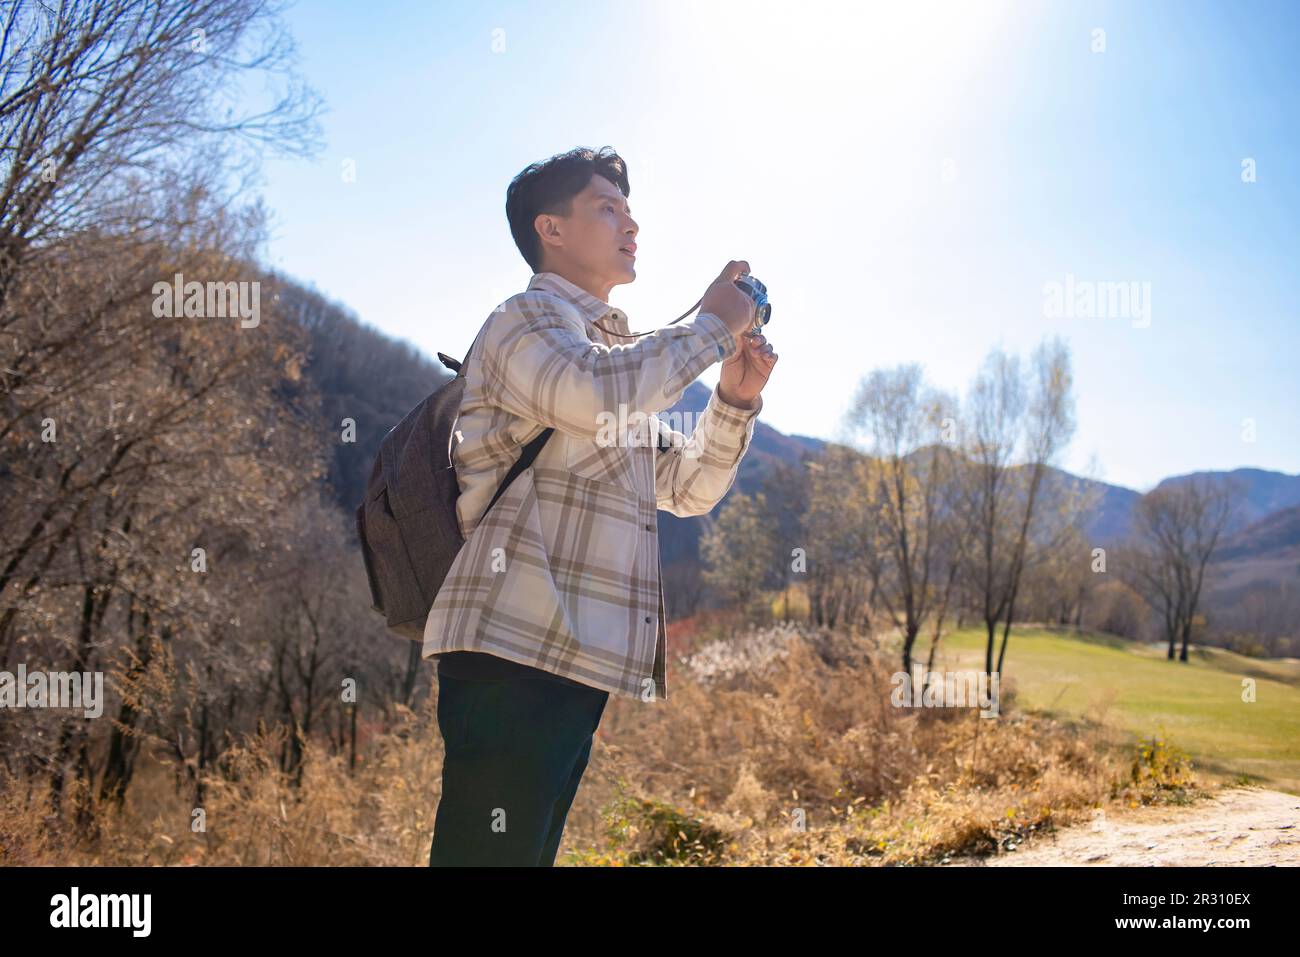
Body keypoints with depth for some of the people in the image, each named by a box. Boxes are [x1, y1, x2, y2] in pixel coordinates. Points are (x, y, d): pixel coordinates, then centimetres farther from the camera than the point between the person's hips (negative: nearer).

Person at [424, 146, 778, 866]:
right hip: (514, 647, -9)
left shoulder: (617, 351, 28)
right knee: (487, 852, -11)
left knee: (528, 853, 12)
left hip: (577, 659, 9)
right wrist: (711, 324, -8)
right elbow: (599, 395, -23)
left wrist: (736, 399, 10)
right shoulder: (526, 319, 0)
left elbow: (688, 490, 26)